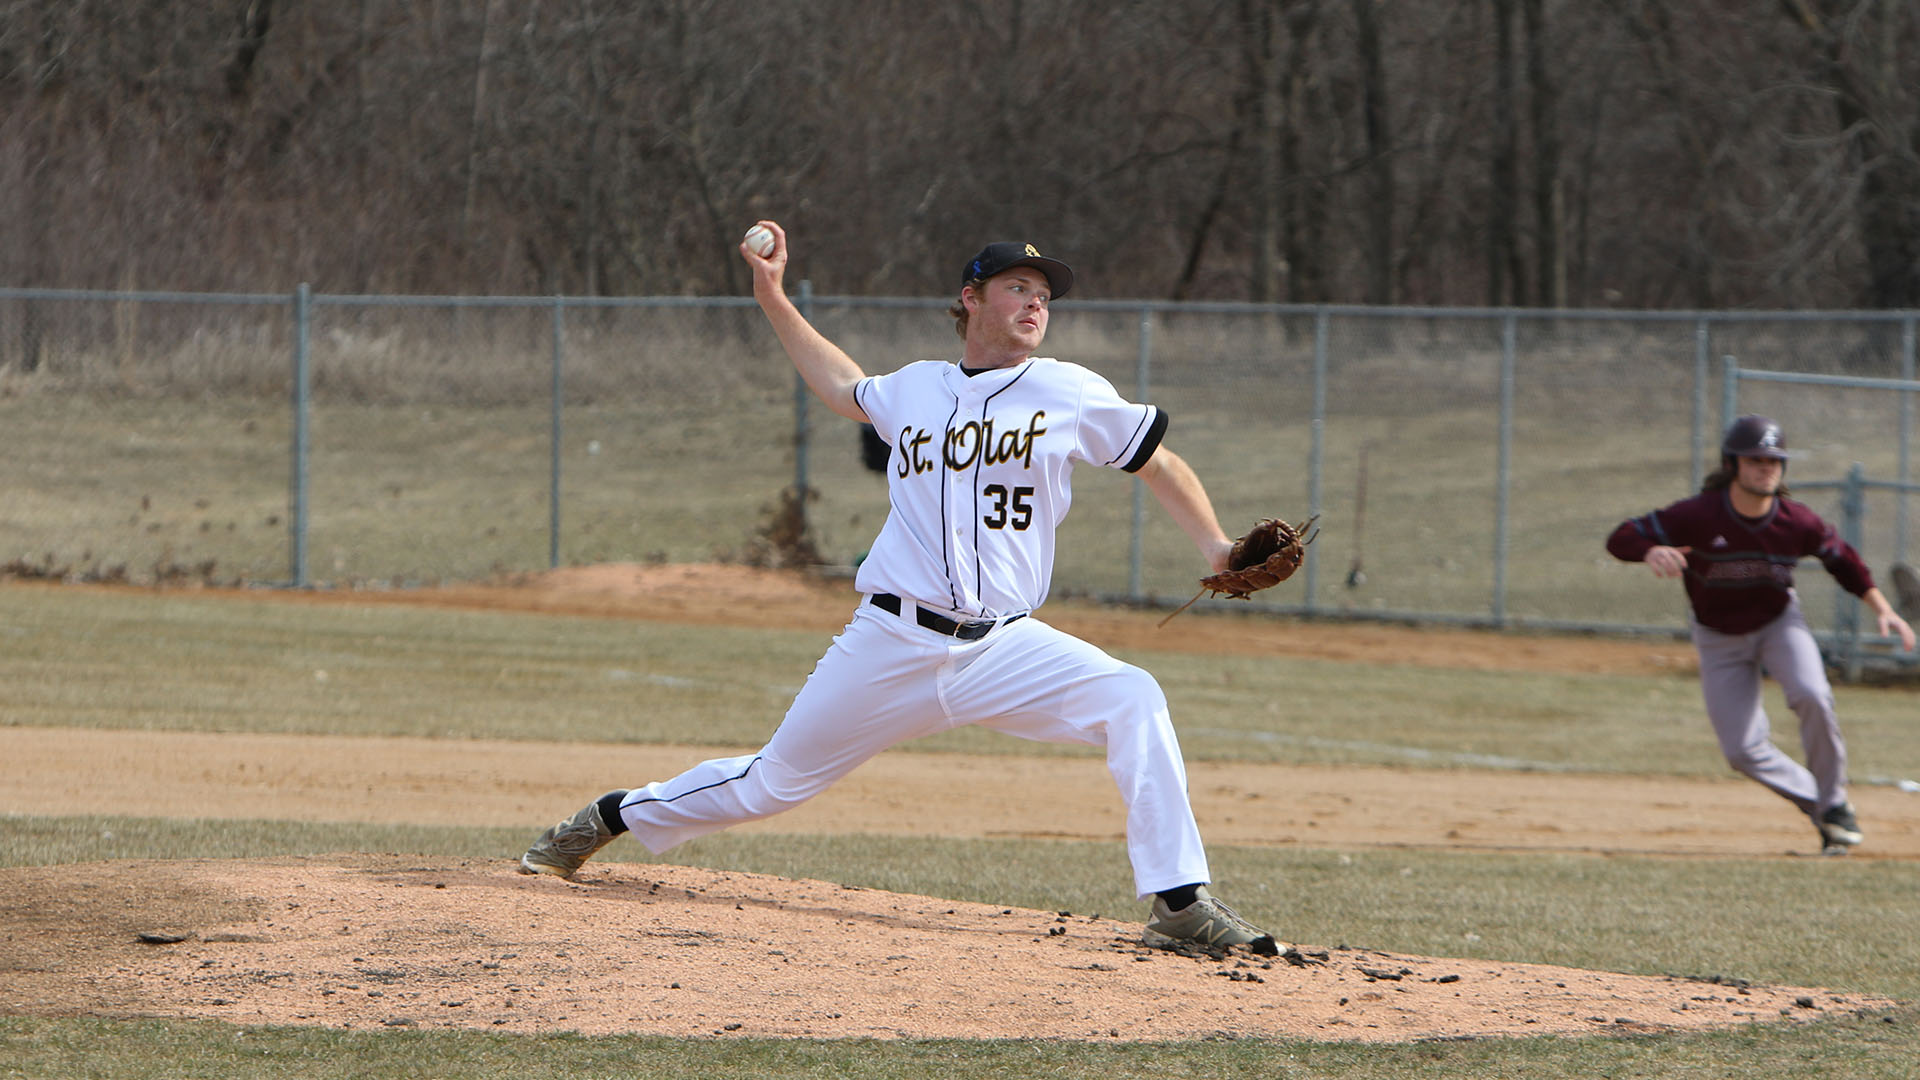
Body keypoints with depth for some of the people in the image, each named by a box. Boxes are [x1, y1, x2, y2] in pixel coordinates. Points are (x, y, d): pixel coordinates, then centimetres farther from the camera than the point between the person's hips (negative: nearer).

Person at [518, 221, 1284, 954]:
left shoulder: (1069, 393, 4)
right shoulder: (915, 389, 11)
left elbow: (1158, 463, 10)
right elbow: (845, 388, 33)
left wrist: (1214, 547, -4)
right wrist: (773, 300, 31)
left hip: (1005, 648, -1)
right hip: (891, 642, 1)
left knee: (1133, 702, -25)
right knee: (775, 783, 6)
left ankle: (1179, 905, -23)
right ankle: (615, 818, 30)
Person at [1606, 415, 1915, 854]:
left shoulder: (1798, 523, -20)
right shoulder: (1697, 516, -28)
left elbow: (1842, 559, 0)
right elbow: (1621, 538, -28)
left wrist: (1882, 609, -8)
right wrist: (1651, 551, -50)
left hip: (1779, 623, 0)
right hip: (1719, 637, 0)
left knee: (1811, 695, -28)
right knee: (1743, 750, -5)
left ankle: (1834, 804, -7)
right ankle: (1817, 805, 19)